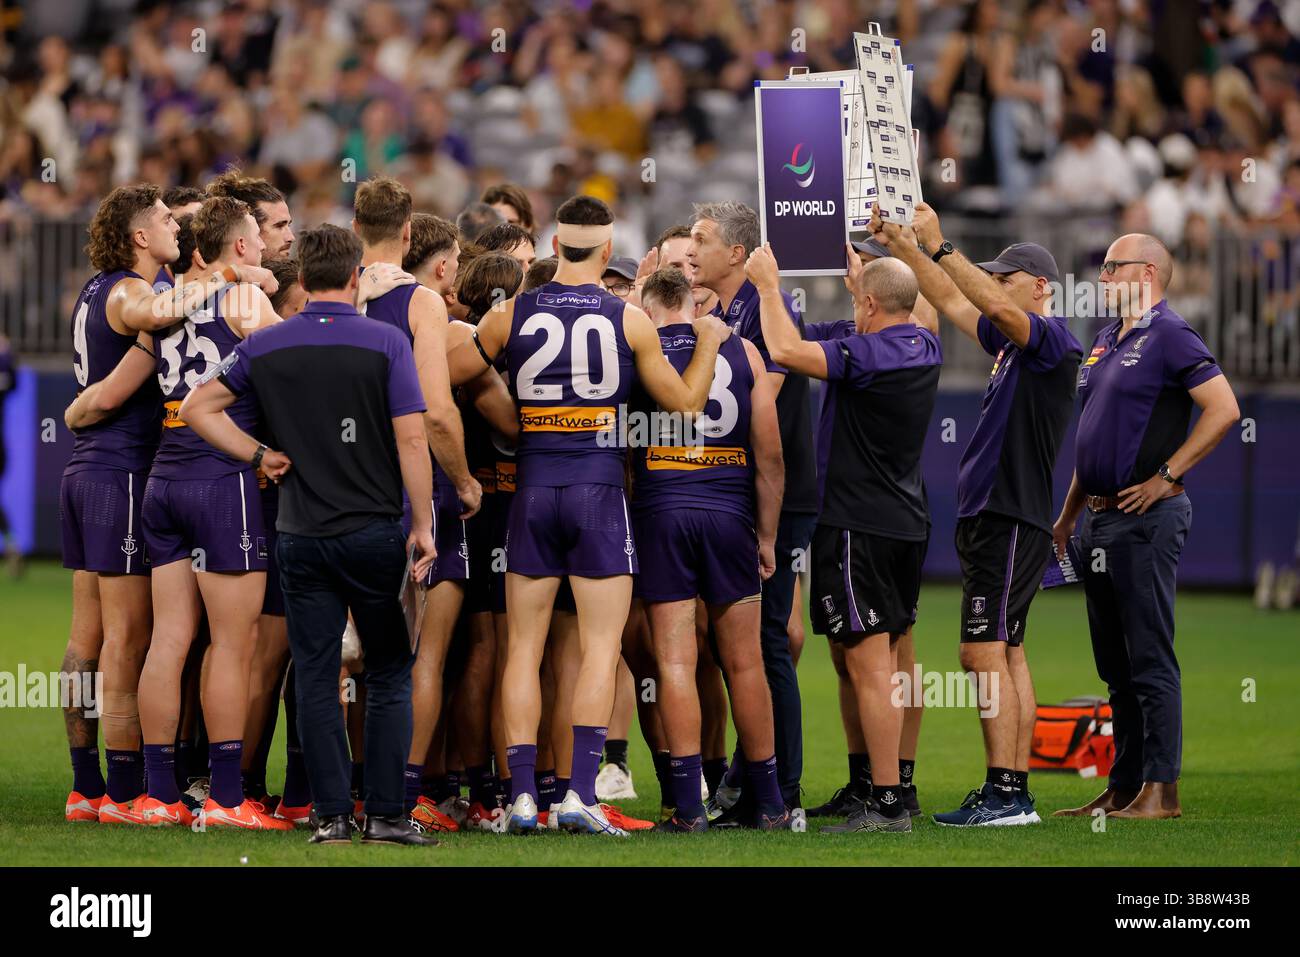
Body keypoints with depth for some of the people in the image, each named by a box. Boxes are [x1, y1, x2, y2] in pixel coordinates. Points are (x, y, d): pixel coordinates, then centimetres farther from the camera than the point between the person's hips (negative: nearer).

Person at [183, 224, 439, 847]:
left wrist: (258, 455, 6)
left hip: (300, 538, 2)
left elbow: (197, 408, 3)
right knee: (388, 676, 7)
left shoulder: (266, 347, 2)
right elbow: (412, 440, -11)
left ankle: (332, 815, 4)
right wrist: (423, 527, -5)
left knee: (315, 678, 6)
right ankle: (385, 814, 2)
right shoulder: (385, 342, -7)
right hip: (374, 532, -2)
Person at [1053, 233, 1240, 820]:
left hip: (1145, 517, -9)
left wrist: (1166, 477, -17)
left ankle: (1161, 791, -8)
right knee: (1116, 664, 12)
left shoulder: (1170, 336, -9)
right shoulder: (1106, 340, 18)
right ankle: (1122, 789, 16)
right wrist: (1069, 514, 22)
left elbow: (1224, 409, -18)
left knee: (1149, 661, -9)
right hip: (1100, 520, 9)